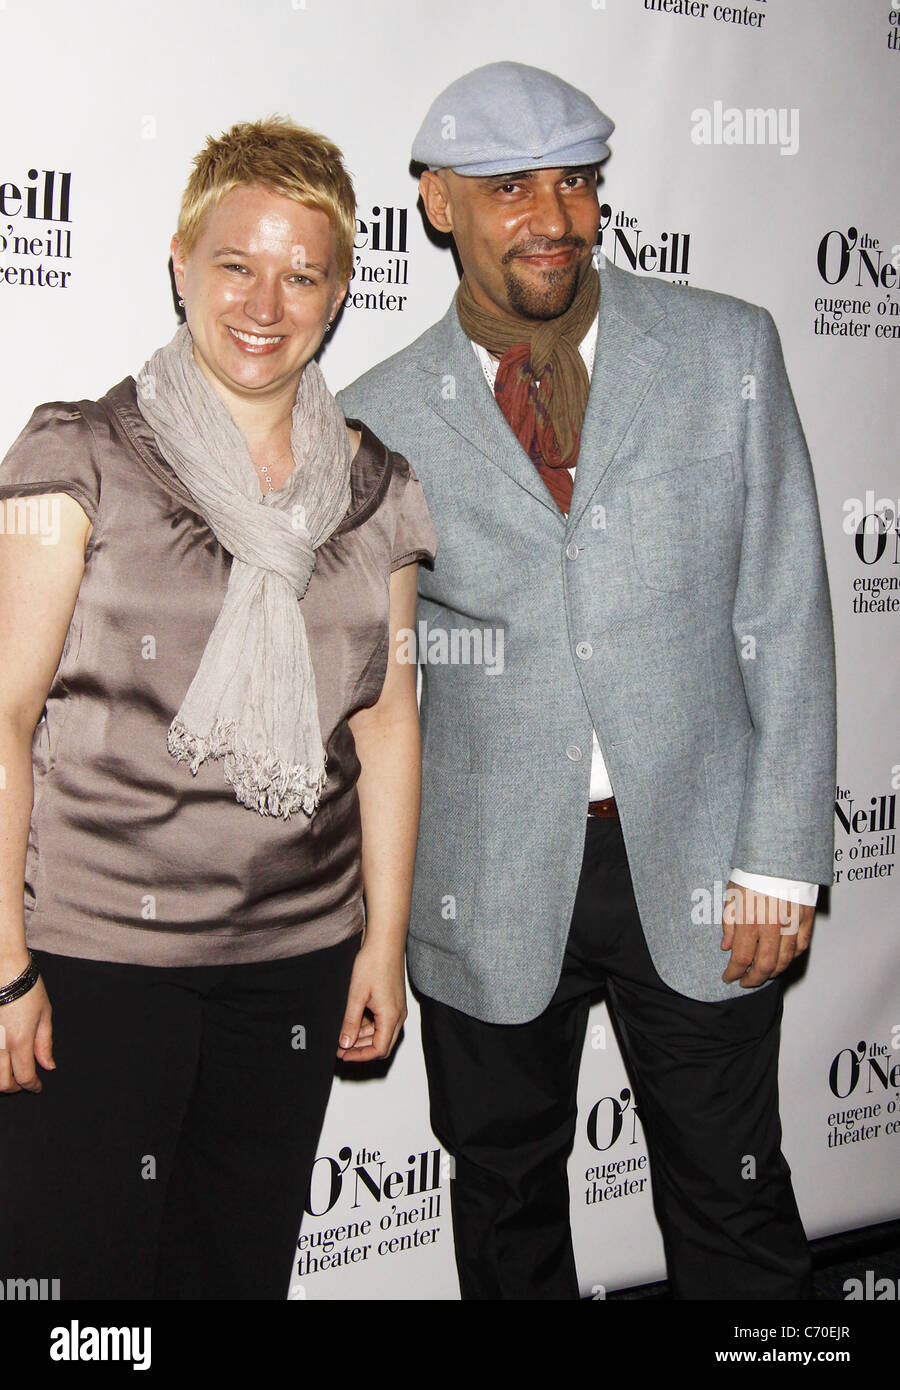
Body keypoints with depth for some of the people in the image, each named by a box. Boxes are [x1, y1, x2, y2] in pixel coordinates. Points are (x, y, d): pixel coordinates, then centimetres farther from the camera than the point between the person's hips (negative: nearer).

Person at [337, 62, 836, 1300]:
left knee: (733, 1210, 12)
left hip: (697, 863, 0)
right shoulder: (381, 419, -3)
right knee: (505, 1197, 17)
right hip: (490, 890, 1)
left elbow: (784, 616, -1)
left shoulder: (728, 350, -1)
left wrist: (781, 859, -5)